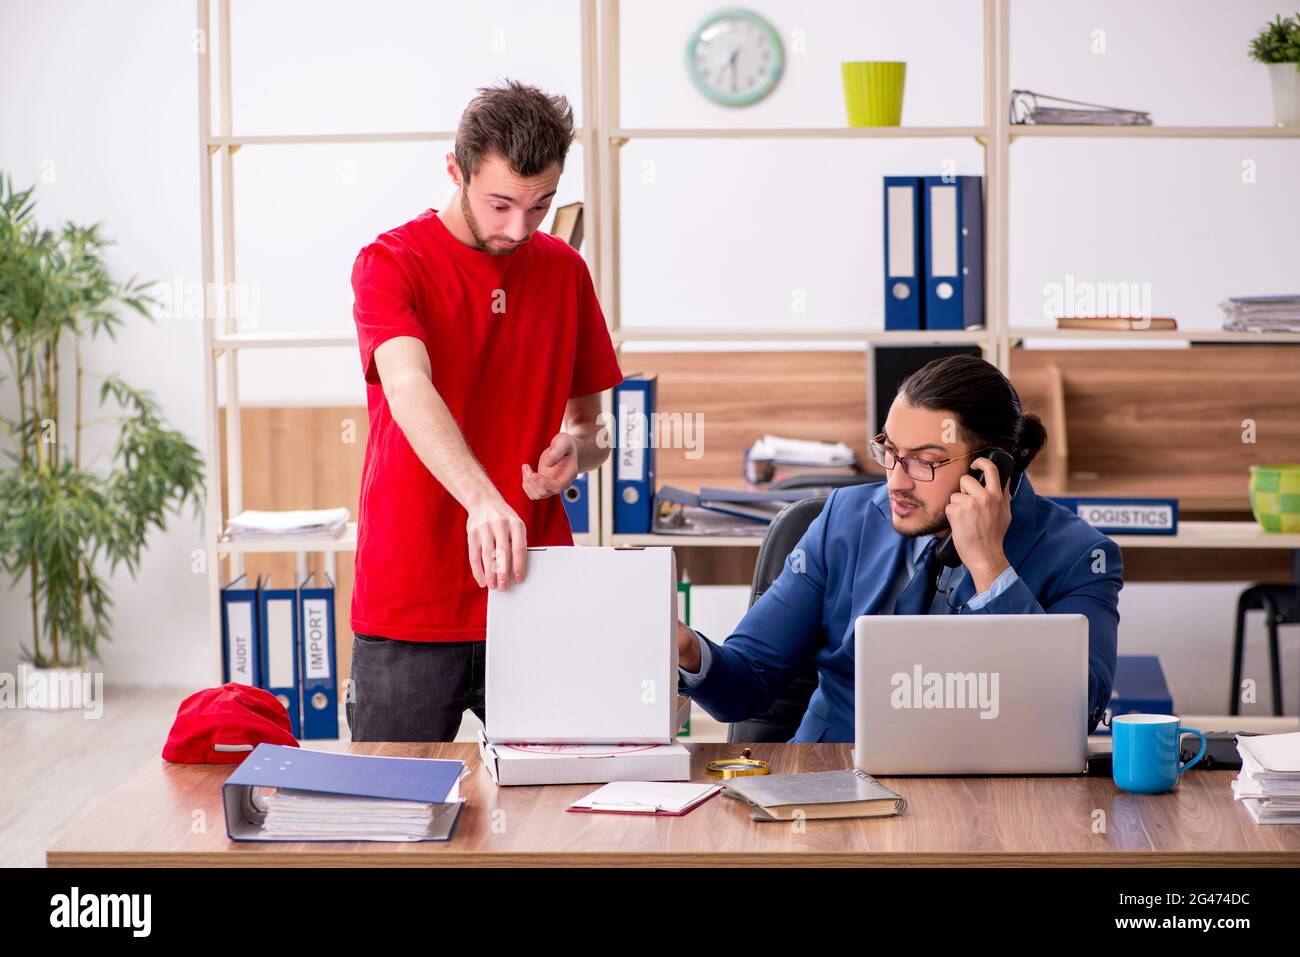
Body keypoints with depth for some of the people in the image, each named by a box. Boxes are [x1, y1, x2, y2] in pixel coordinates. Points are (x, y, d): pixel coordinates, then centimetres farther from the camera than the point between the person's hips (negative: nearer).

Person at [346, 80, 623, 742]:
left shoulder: (564, 271, 10)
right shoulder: (391, 264, -5)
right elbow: (408, 388, -24)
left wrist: (576, 449, -7)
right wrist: (485, 501, -40)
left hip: (536, 602, 4)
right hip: (411, 611, -4)